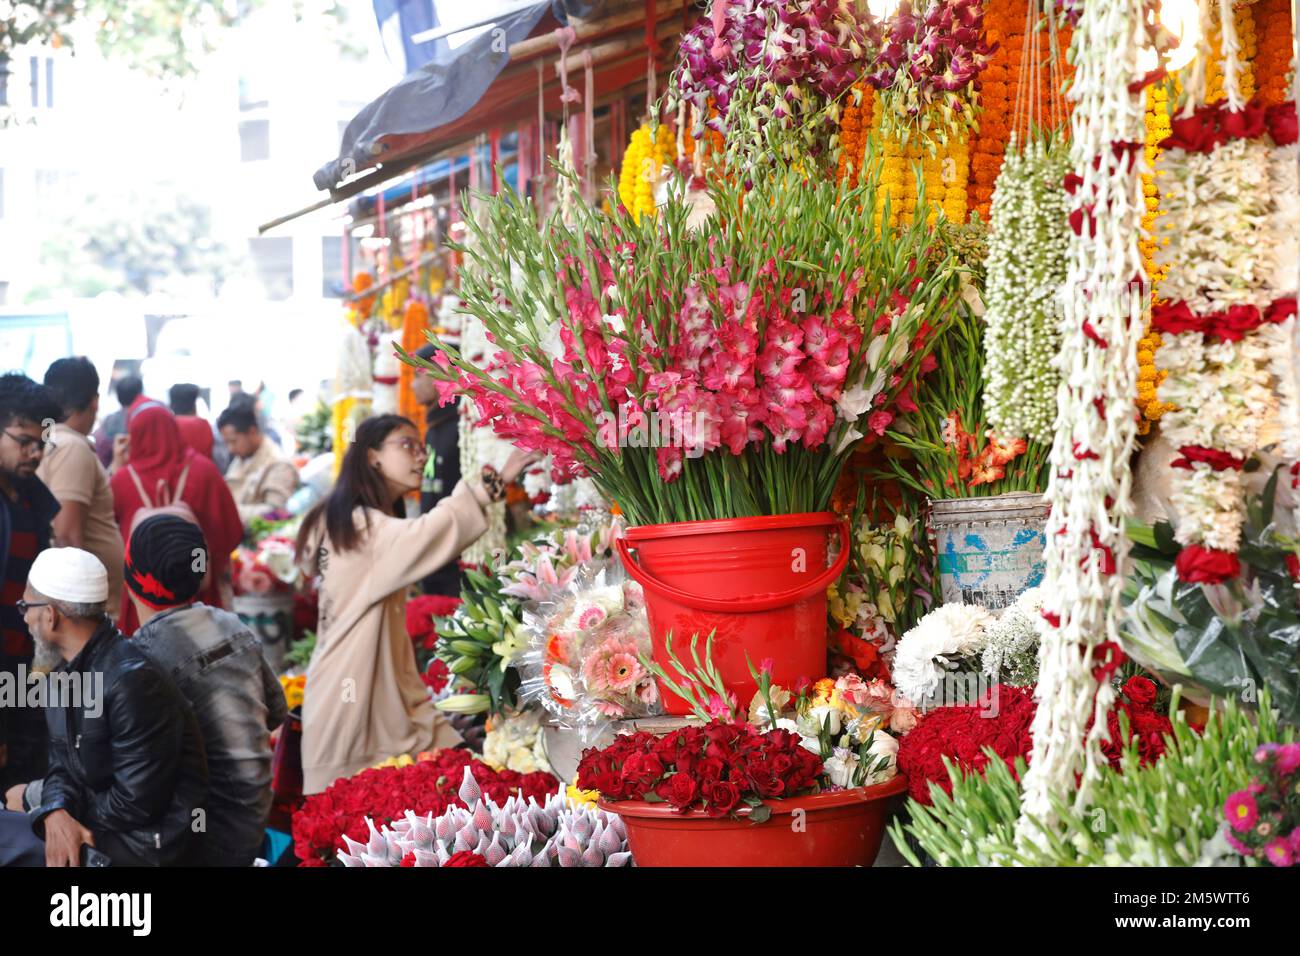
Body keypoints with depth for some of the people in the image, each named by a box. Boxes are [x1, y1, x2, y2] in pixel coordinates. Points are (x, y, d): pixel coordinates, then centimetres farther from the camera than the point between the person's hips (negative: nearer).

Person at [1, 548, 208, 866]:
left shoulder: (131, 681, -26)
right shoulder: (67, 672, 7)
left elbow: (137, 804, -26)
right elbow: (65, 765, 6)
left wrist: (42, 803, -13)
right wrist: (56, 813, -19)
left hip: (145, 844, -9)